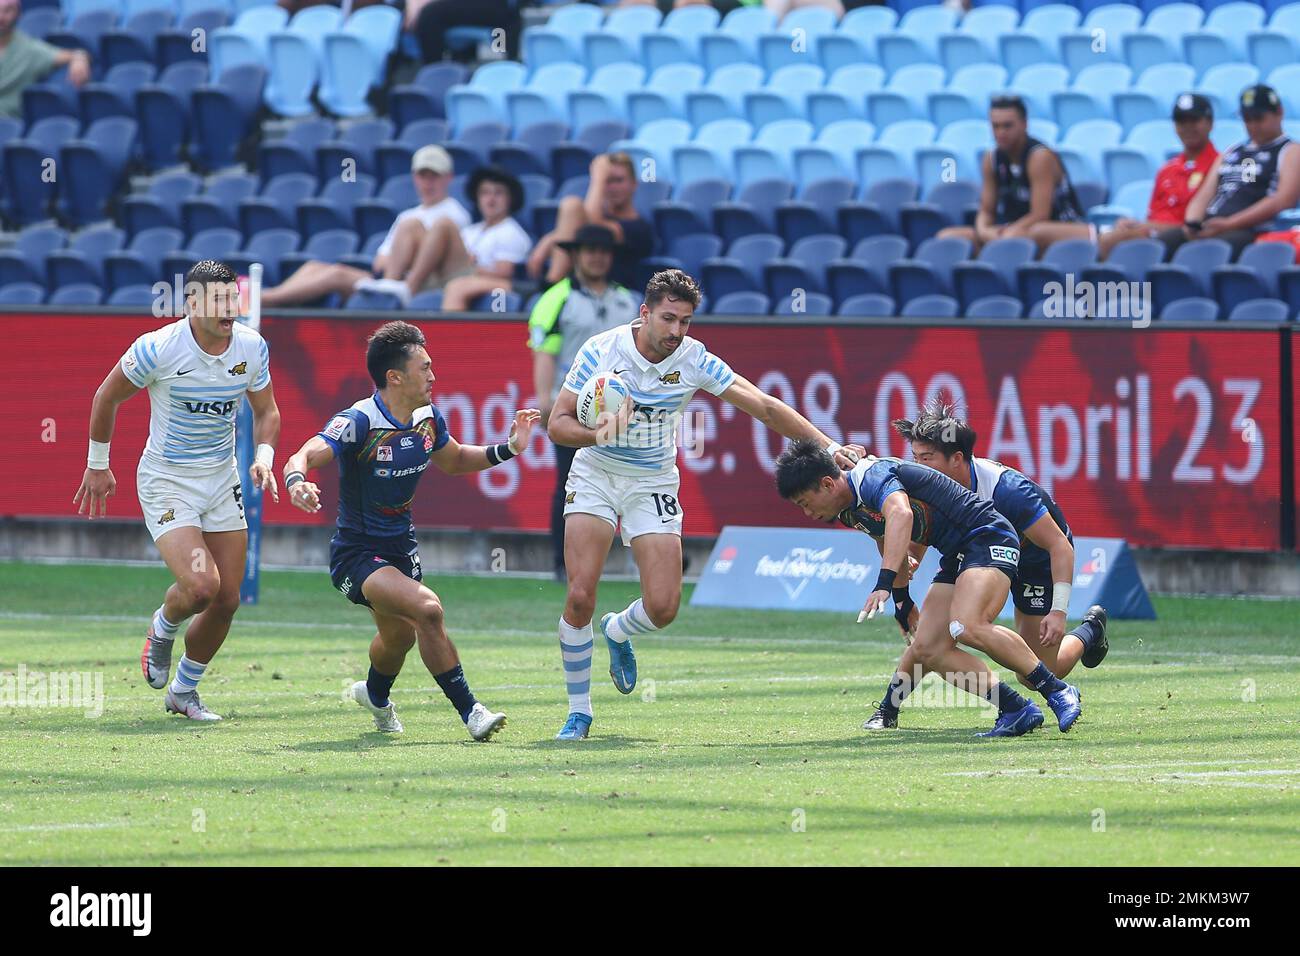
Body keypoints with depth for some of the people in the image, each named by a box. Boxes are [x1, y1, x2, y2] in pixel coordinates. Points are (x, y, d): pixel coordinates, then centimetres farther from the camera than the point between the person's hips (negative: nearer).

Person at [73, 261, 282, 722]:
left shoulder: (251, 347, -5)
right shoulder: (158, 348, -19)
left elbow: (266, 411, 10)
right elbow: (107, 397, -3)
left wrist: (264, 455, -10)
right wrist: (97, 465, 5)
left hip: (222, 478, 5)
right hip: (166, 481, -5)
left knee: (227, 600, 3)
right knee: (201, 586, -22)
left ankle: (183, 692, 26)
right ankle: (162, 631, 14)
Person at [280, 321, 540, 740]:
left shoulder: (427, 418, -1)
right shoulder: (359, 422, -23)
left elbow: (454, 460, 19)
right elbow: (303, 457, -35)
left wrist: (507, 449, 6)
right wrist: (297, 480, -58)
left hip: (400, 544, 8)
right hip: (356, 552, -8)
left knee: (401, 634, 25)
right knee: (427, 609, -27)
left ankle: (376, 695, 58)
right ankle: (470, 712, -19)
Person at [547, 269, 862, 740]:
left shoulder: (694, 360, -12)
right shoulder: (600, 351, -16)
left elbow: (764, 406, -12)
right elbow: (558, 424, -12)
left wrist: (826, 444, -19)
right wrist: (599, 433, -33)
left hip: (653, 485, 2)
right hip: (595, 476, -1)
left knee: (663, 607, -10)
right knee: (580, 598, -15)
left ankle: (617, 632, 27)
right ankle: (579, 711, 2)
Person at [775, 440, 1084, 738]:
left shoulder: (871, 476, -20)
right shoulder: (850, 512, 12)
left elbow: (901, 514, -42)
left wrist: (884, 583, -50)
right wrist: (902, 601, 41)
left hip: (989, 537, -10)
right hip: (956, 556, 10)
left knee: (966, 628, -31)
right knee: (933, 652, -5)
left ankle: (1058, 692, -22)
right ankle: (1016, 711, -4)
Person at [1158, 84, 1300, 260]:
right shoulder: (1231, 152, 29)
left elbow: (1283, 200, -9)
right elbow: (1204, 196, 23)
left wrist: (1230, 224, -18)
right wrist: (1192, 224, -2)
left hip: (1250, 231, -7)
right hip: (1207, 228, 7)